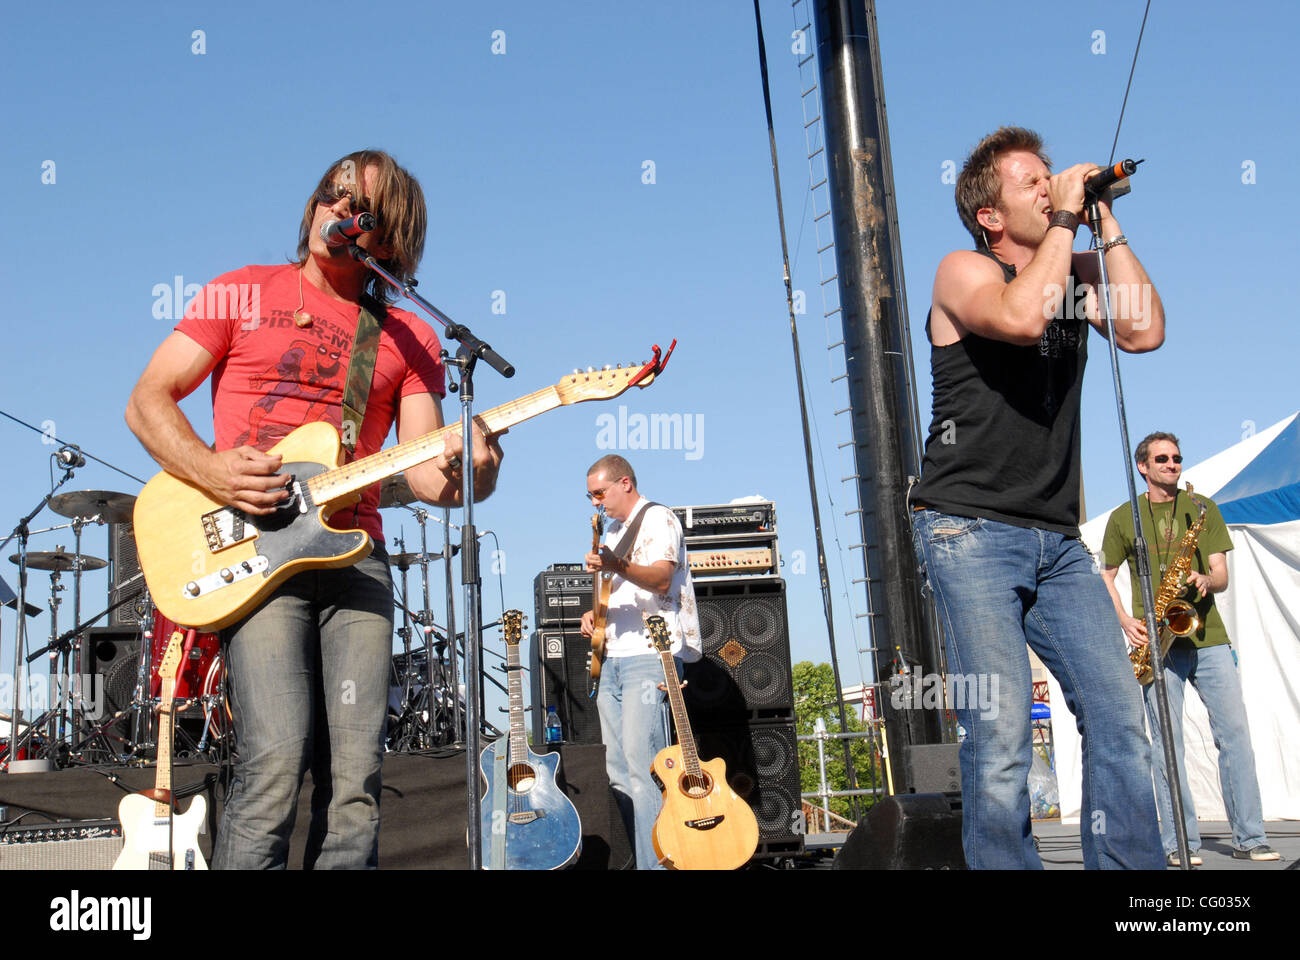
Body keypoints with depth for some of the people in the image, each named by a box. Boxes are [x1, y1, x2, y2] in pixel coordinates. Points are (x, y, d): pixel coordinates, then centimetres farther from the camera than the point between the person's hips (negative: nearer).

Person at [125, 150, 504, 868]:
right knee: (276, 758, -18)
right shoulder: (243, 294, 11)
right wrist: (212, 471, -11)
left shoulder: (408, 338, 14)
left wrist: (457, 478, -18)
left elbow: (421, 466, 6)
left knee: (355, 778, -3)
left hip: (355, 556, 3)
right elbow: (147, 401, 8)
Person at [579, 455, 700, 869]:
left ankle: (656, 862, -15)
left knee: (641, 765, -16)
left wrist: (616, 566, -36)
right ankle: (635, 857, 12)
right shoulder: (613, 531, 24)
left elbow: (662, 578, -19)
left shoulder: (657, 518, -3)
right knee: (617, 770, 7)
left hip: (649, 656, -9)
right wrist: (594, 614, 12)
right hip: (613, 659, 9)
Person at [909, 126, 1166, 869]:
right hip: (970, 532, -6)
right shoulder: (964, 272, 0)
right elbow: (1020, 318, -22)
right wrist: (1066, 217, -10)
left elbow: (1146, 330, -1)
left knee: (1120, 718, -1)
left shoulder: (1077, 275, 17)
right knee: (1002, 736, -12)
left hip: (1058, 541, 6)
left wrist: (1105, 222, 1)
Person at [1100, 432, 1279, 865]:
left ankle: (1249, 838, 3)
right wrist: (1125, 621, -4)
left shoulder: (1204, 509, 12)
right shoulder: (1123, 517, 8)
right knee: (1166, 740, -3)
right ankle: (1179, 842, 1)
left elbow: (1222, 576, 8)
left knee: (1235, 732, -3)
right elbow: (1106, 576, 11)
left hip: (1209, 637, 2)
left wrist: (1205, 580, -15)